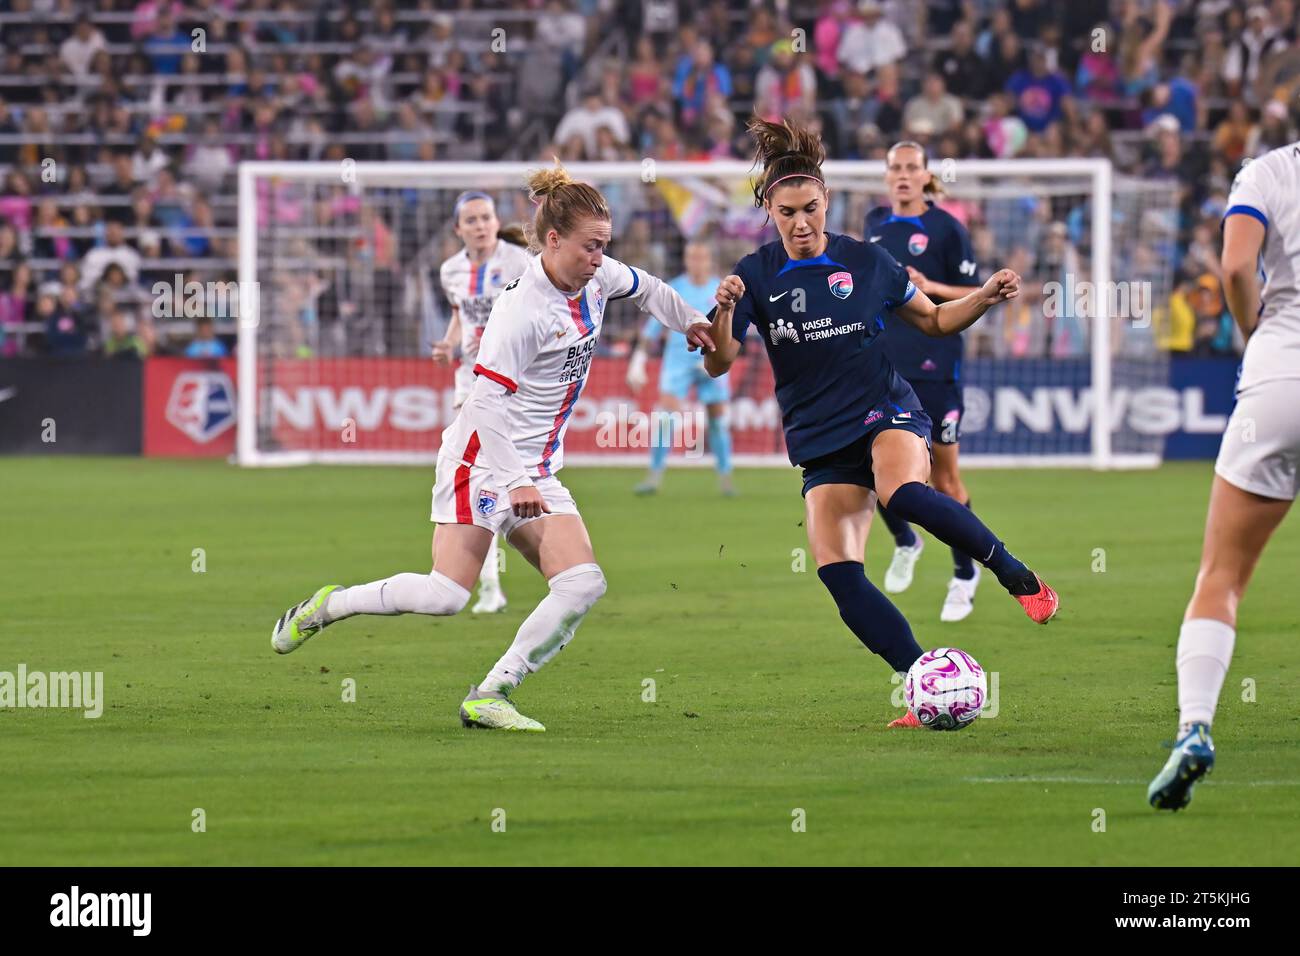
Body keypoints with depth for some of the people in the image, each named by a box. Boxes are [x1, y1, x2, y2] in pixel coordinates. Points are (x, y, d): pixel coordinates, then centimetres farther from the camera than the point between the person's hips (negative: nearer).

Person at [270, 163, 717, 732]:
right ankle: (328, 605, 6)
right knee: (447, 594, -18)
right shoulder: (522, 307, -20)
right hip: (484, 460, -8)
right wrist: (516, 484, -27)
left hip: (538, 472, 8)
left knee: (583, 584, -11)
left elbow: (644, 288, 29)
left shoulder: (597, 278, 3)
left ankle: (489, 697, -9)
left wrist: (691, 322, 31)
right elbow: (486, 401, -23)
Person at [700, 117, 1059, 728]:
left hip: (887, 412, -2)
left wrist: (985, 298, -4)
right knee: (837, 573, -14)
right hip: (820, 441, 2)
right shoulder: (755, 276, -1)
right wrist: (725, 311, -27)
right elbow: (718, 363, -9)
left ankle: (1018, 577, -19)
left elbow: (935, 321, 13)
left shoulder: (866, 261, 0)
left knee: (902, 492, -36)